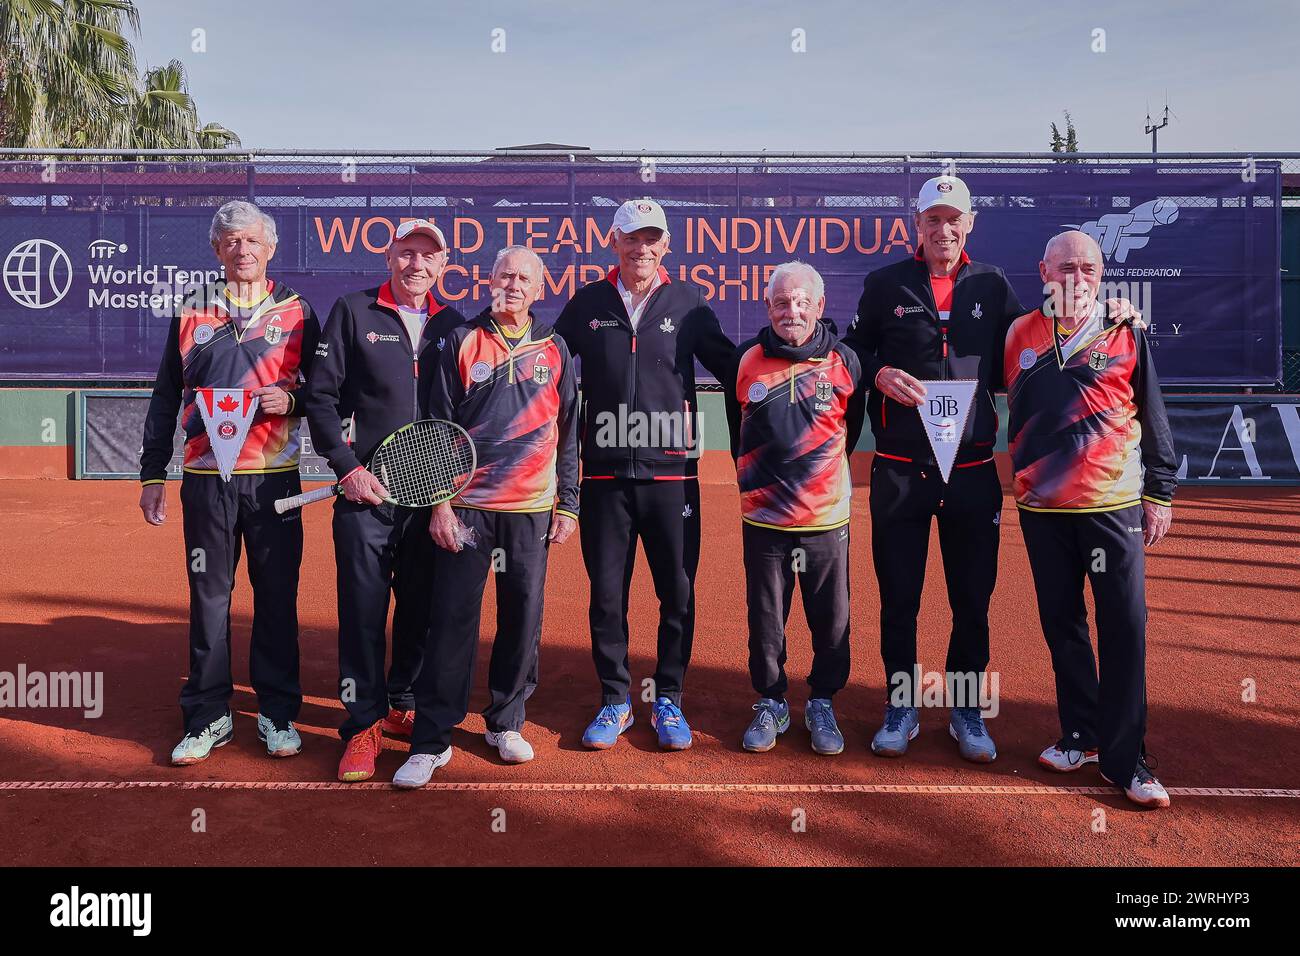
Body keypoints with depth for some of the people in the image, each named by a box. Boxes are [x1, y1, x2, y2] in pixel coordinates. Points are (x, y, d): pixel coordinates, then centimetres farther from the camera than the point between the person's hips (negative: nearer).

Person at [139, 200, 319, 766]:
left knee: (277, 596, 4)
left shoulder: (296, 311, 7)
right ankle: (208, 718, 17)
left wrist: (292, 400, -12)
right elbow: (165, 399, 11)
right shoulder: (191, 312, 10)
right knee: (209, 597, 6)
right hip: (206, 478, 1)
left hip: (275, 477, -1)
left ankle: (277, 713, 17)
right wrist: (152, 474, 7)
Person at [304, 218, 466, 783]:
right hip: (366, 492, -3)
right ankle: (365, 723, 11)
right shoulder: (353, 312, 3)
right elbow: (320, 395, 0)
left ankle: (404, 705, 28)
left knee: (422, 608, 11)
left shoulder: (453, 326, 11)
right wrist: (346, 466, -9)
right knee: (363, 610, 0)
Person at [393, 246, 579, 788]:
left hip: (532, 509, 2)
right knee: (452, 620, -2)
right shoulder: (462, 342, 4)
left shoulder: (554, 350, 9)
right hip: (466, 506, -1)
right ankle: (432, 740, 7)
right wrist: (439, 502, -4)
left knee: (523, 618, 7)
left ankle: (505, 723, 24)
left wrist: (567, 505, 5)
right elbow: (438, 427, 3)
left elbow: (568, 433, 10)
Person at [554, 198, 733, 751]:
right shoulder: (588, 303, 8)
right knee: (606, 593, 7)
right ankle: (615, 701, 22)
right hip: (604, 472, 1)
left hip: (672, 472, 0)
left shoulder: (688, 303, 6)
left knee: (678, 594, 5)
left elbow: (730, 365, 11)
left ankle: (668, 700, 22)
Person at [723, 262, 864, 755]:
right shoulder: (746, 360, -1)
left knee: (830, 620, 9)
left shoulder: (845, 362, -3)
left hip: (827, 518, 0)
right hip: (763, 518, 1)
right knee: (765, 619, 10)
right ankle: (771, 704, 28)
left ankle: (822, 704, 28)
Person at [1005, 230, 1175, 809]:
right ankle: (1081, 736, 25)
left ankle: (1124, 758, 5)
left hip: (1113, 503, -2)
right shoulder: (1020, 335, 6)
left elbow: (1154, 420, 5)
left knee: (1124, 626, -4)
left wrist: (1159, 495, 2)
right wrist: (1013, 480, 14)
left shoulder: (1126, 336, 1)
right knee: (1061, 623, 10)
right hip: (1041, 506, 3)